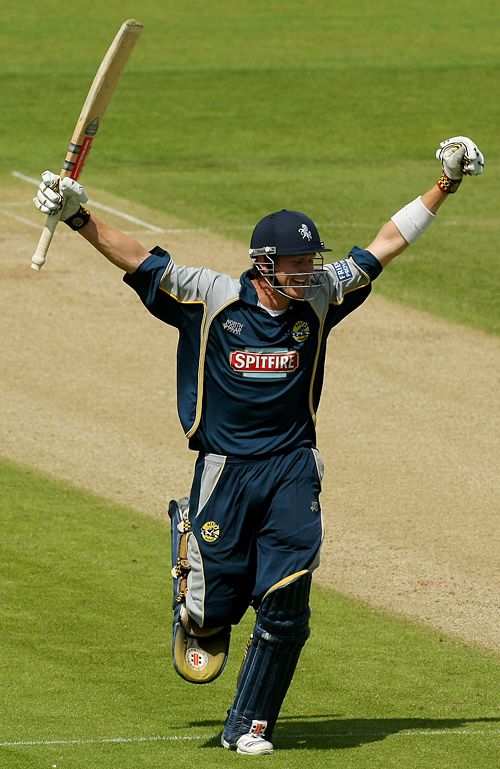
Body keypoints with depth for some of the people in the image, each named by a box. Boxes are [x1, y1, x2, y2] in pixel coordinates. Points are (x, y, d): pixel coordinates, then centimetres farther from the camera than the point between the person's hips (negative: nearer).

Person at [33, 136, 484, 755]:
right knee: (215, 601, -2)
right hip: (224, 467, -2)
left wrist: (444, 184, 7)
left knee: (285, 610, -6)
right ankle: (197, 621, 37)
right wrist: (77, 218, -20)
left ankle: (250, 724, 8)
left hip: (292, 471, 2)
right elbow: (139, 260, -9)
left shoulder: (318, 299, 3)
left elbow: (384, 245, 8)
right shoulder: (211, 299, -6)